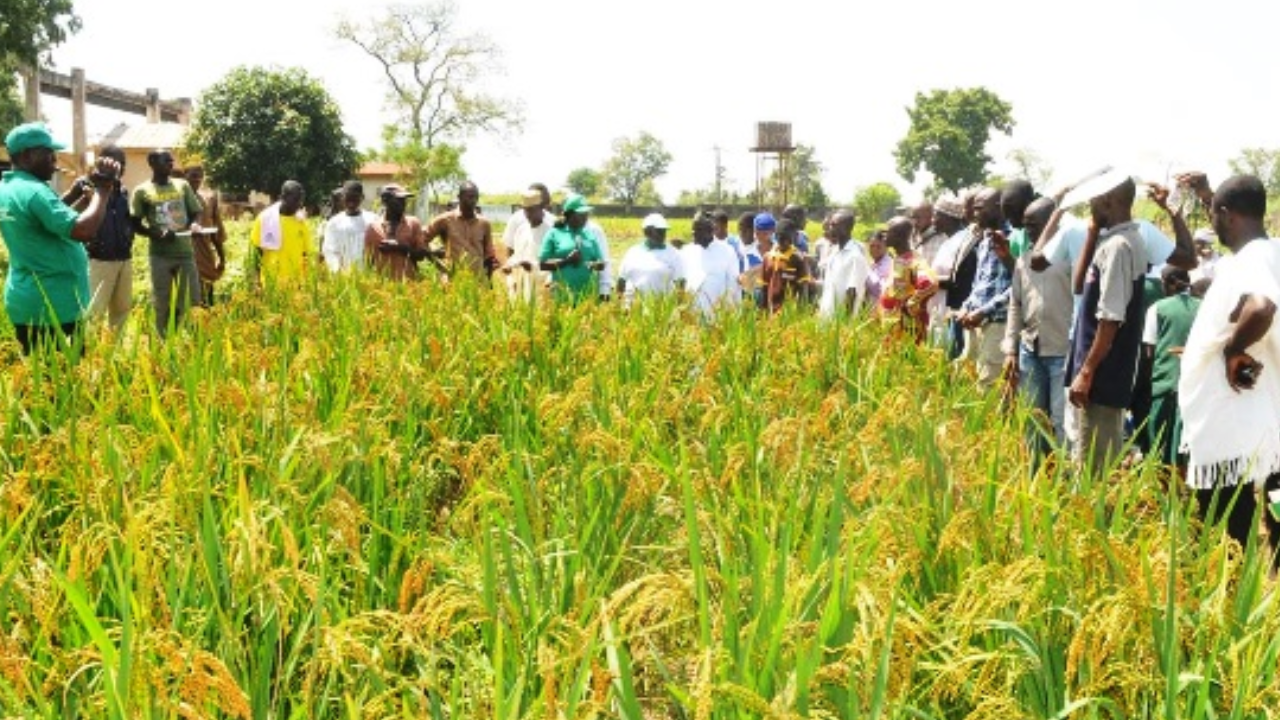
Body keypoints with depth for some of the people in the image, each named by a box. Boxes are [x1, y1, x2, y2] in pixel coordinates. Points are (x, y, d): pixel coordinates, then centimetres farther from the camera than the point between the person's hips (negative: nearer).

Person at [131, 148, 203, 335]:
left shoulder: (183, 186, 9)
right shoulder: (142, 191, -1)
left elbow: (195, 213, 13)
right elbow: (136, 225, 0)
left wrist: (194, 224, -11)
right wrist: (157, 234, -17)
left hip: (185, 252, 3)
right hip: (160, 255, -3)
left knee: (189, 302, 2)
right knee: (162, 305, 2)